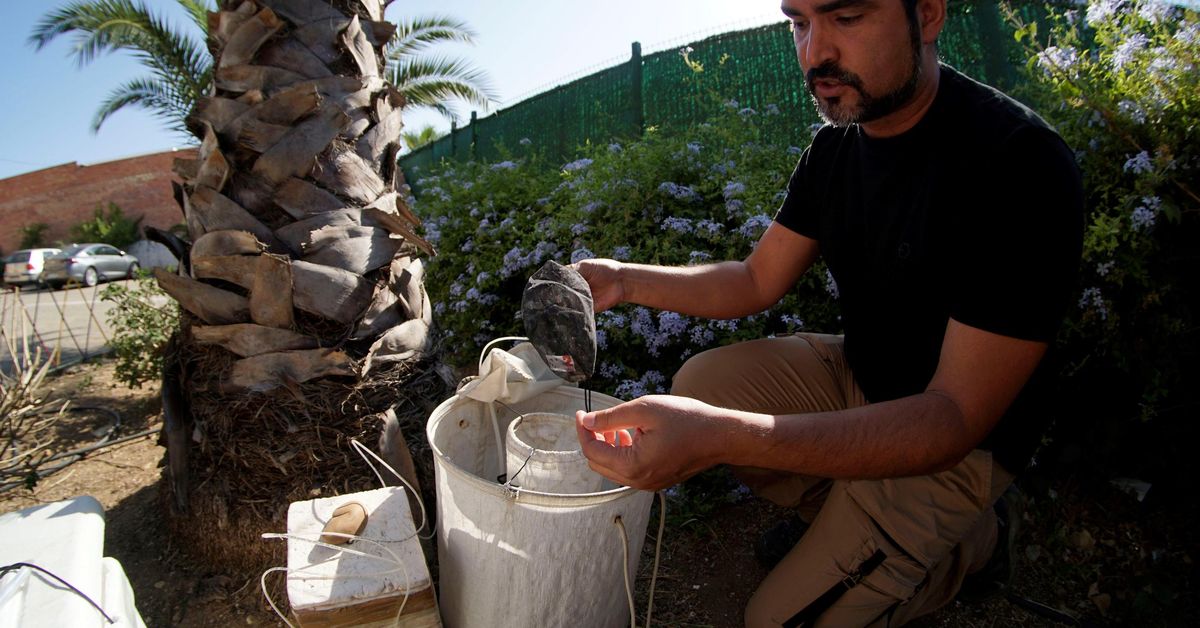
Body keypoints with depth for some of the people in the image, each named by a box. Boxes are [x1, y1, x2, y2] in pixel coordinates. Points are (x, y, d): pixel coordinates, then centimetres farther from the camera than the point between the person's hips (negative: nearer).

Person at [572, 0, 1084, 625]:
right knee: (700, 383, -8)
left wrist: (724, 437, -49)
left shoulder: (1020, 162, -30)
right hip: (857, 374, 7)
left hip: (959, 444, -6)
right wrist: (624, 280, -17)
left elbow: (954, 417, -34)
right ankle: (845, 521, 6)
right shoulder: (834, 146, -6)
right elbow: (758, 280, 0)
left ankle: (966, 540, 15)